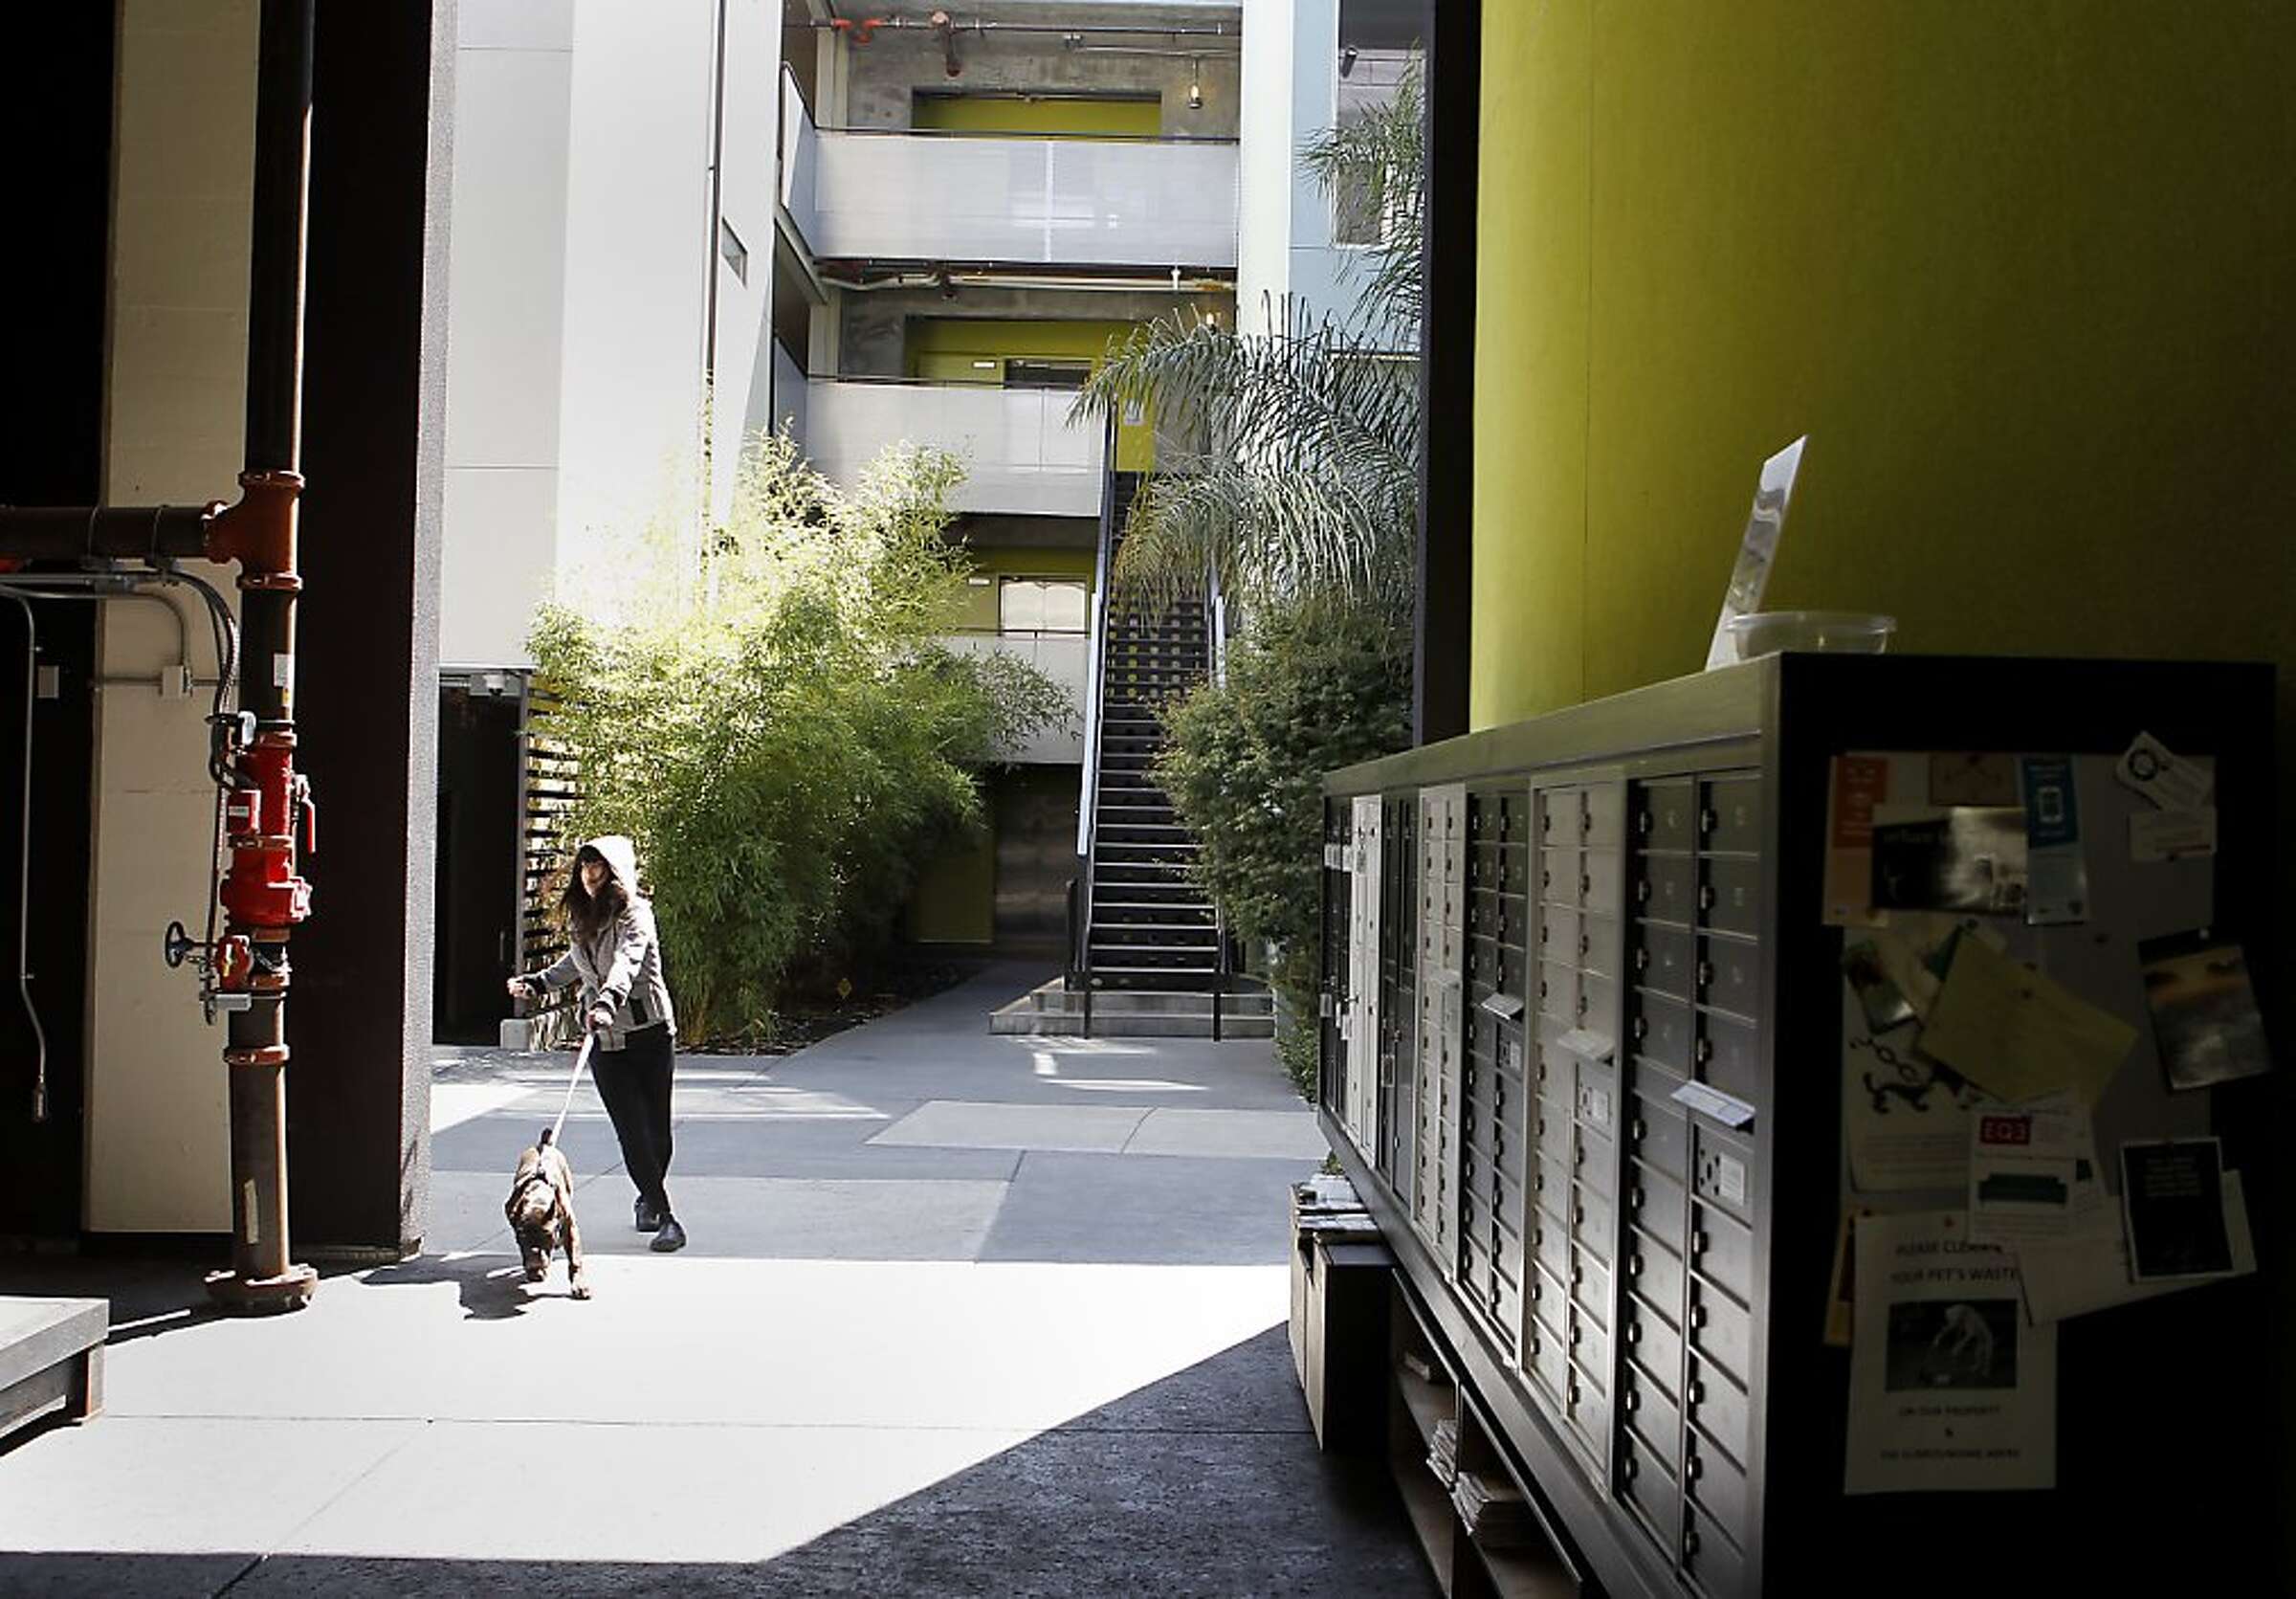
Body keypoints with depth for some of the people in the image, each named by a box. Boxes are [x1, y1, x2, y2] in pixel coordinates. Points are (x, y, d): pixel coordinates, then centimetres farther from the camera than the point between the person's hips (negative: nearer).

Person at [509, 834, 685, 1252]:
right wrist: (537, 982, 26)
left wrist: (607, 1003, -46)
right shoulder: (581, 917, 10)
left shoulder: (634, 913, -11)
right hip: (604, 1039, 4)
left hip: (650, 1032, -4)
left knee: (657, 1127, 2)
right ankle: (665, 1217, -3)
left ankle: (650, 1199, 28)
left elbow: (627, 961, -30)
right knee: (631, 1130, -6)